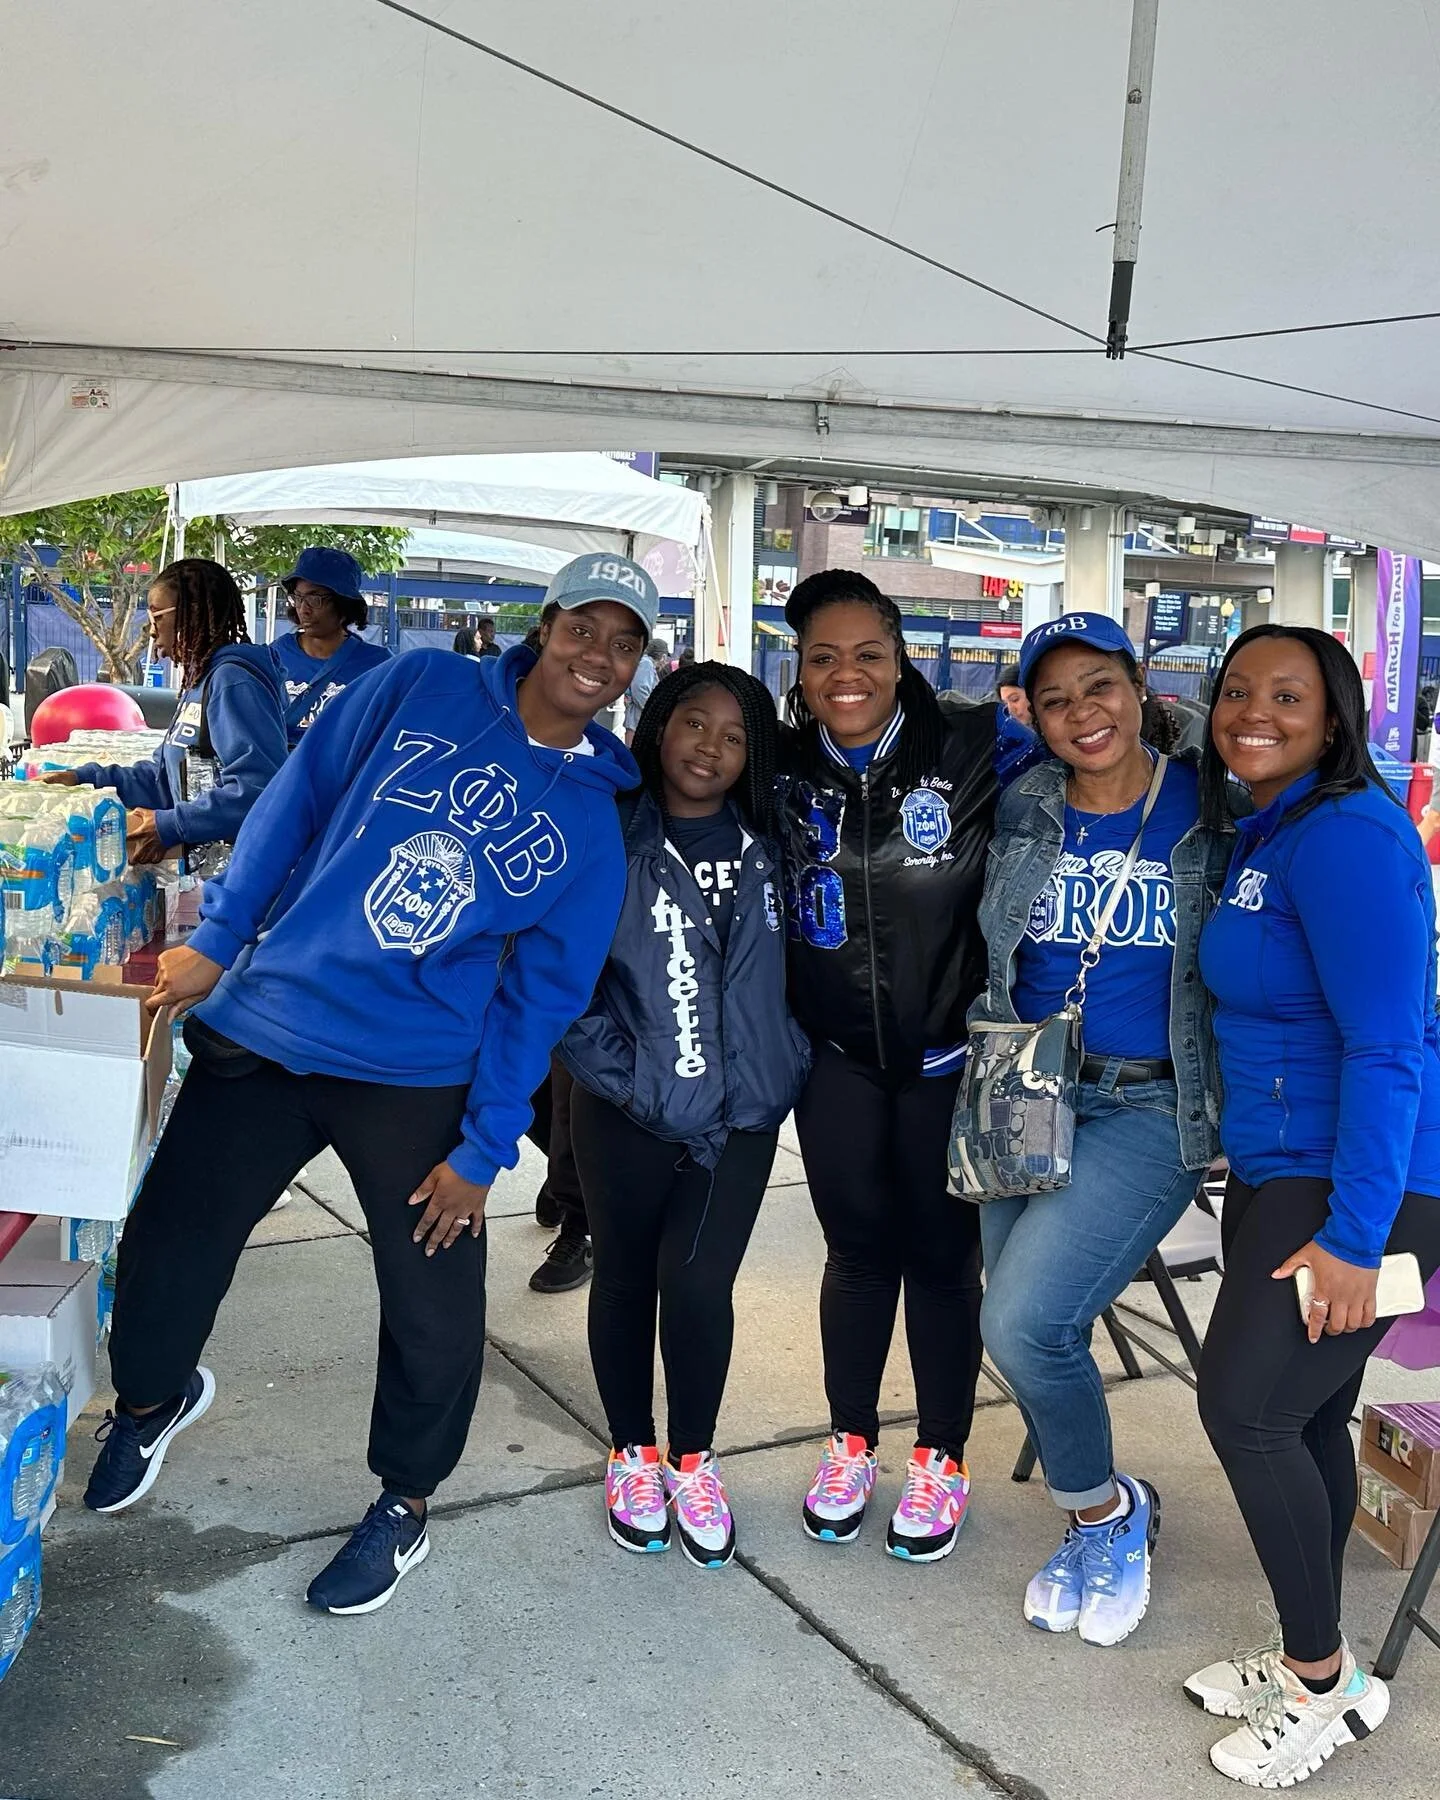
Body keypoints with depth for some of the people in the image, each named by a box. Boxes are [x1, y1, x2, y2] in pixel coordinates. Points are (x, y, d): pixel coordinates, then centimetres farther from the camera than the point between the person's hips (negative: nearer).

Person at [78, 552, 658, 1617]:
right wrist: (217, 939, -1)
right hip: (261, 1031, 1)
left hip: (417, 1078, 0)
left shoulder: (597, 817, -1)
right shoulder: (421, 689, -2)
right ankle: (153, 1398, 45)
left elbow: (540, 995, -3)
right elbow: (299, 799, 2)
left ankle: (406, 1502, 30)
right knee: (165, 1250, 11)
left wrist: (484, 1148, -6)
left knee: (436, 1306, 2)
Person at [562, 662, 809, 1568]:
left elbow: (793, 970, 13)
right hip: (630, 1113, -1)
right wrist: (621, 1074, -9)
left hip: (740, 1115, 1)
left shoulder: (768, 851, 3)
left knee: (698, 1283, -5)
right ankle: (632, 1453, 34)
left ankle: (692, 1458, 20)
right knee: (627, 1277, 12)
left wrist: (784, 1064, 4)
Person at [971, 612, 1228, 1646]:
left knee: (1021, 1323, -17)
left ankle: (1107, 1509, 12)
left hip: (1153, 1107, -4)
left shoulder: (1209, 810, -4)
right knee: (1035, 1336, 7)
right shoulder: (1022, 812, 4)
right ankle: (1097, 1524, 34)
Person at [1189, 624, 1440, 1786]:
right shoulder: (1261, 834, 10)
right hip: (1278, 1170, 8)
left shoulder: (1346, 837, -18)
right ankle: (1306, 1661, 29)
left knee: (1246, 1408, -6)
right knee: (1306, 1417, 14)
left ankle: (1326, 1682, 13)